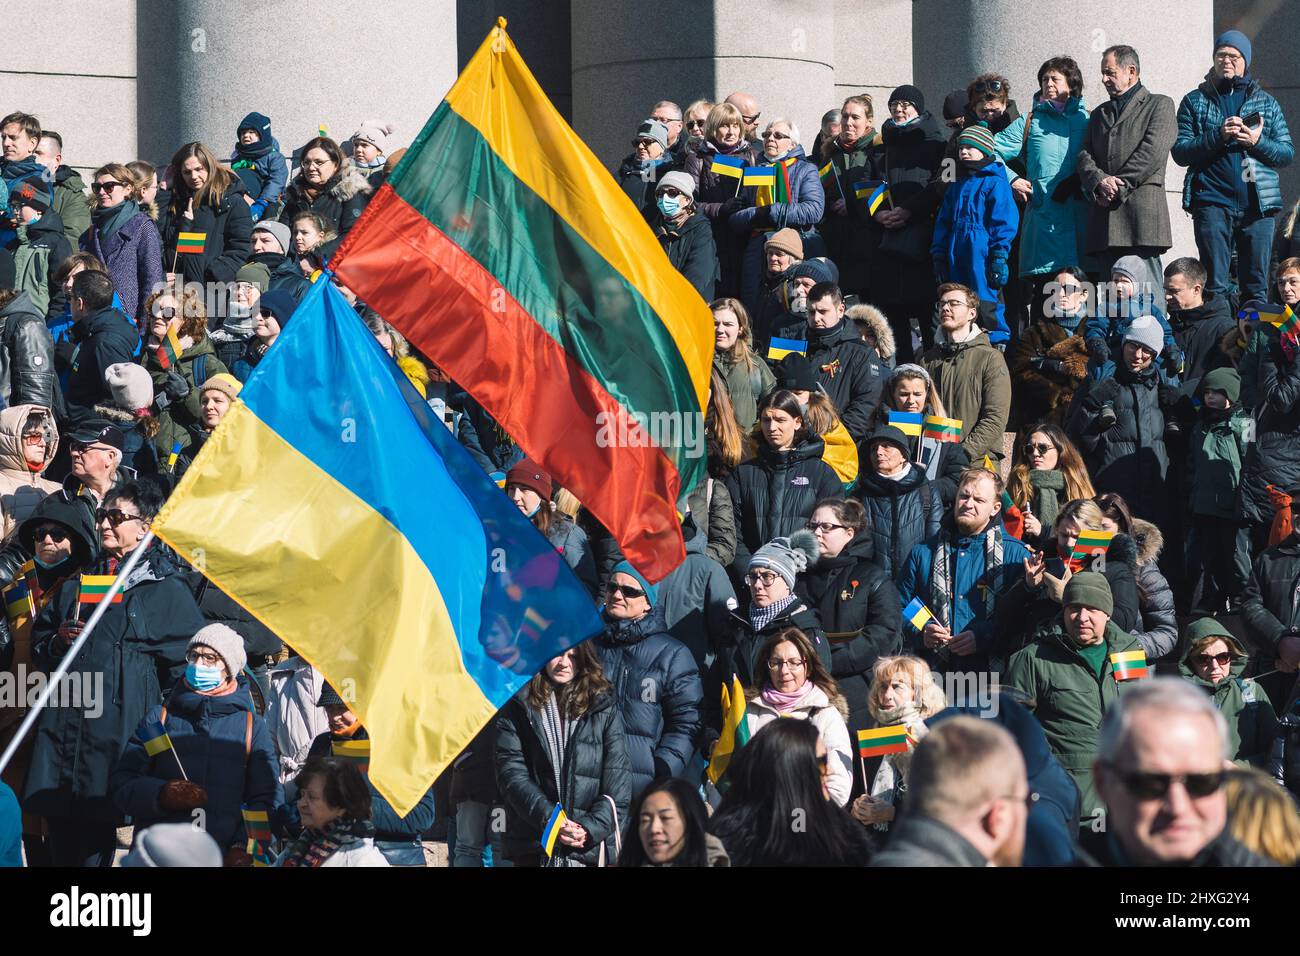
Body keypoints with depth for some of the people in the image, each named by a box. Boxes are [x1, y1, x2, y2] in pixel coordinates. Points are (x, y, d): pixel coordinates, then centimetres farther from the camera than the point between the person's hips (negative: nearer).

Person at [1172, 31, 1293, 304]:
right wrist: (1218, 136, -12)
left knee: (1256, 286, 1)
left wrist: (1258, 142, -8)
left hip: (1257, 204, 2)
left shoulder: (1265, 103, 16)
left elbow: (1287, 153, 11)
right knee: (1214, 284, -5)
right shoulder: (1195, 102, 12)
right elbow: (1180, 152, 1)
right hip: (1213, 202, -1)